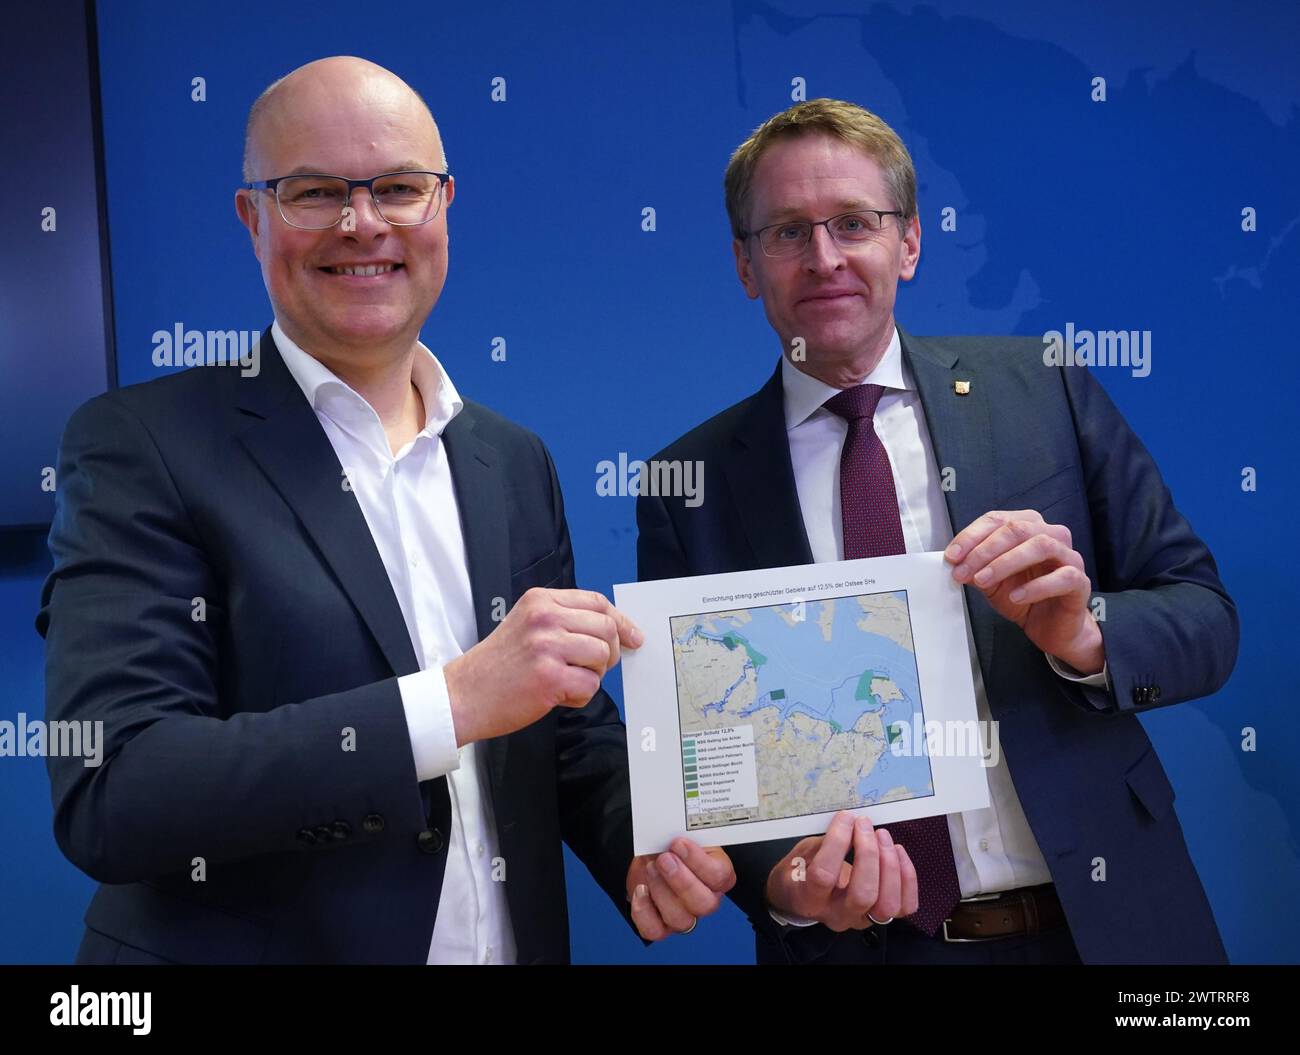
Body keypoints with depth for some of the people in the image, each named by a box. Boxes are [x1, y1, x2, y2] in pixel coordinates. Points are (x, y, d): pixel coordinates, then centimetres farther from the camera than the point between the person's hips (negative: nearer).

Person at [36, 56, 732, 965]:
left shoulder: (517, 463, 2)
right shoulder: (141, 445, -12)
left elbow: (574, 734, 7)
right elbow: (106, 794, -22)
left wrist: (654, 849, -12)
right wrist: (454, 702, -28)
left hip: (517, 939, 5)